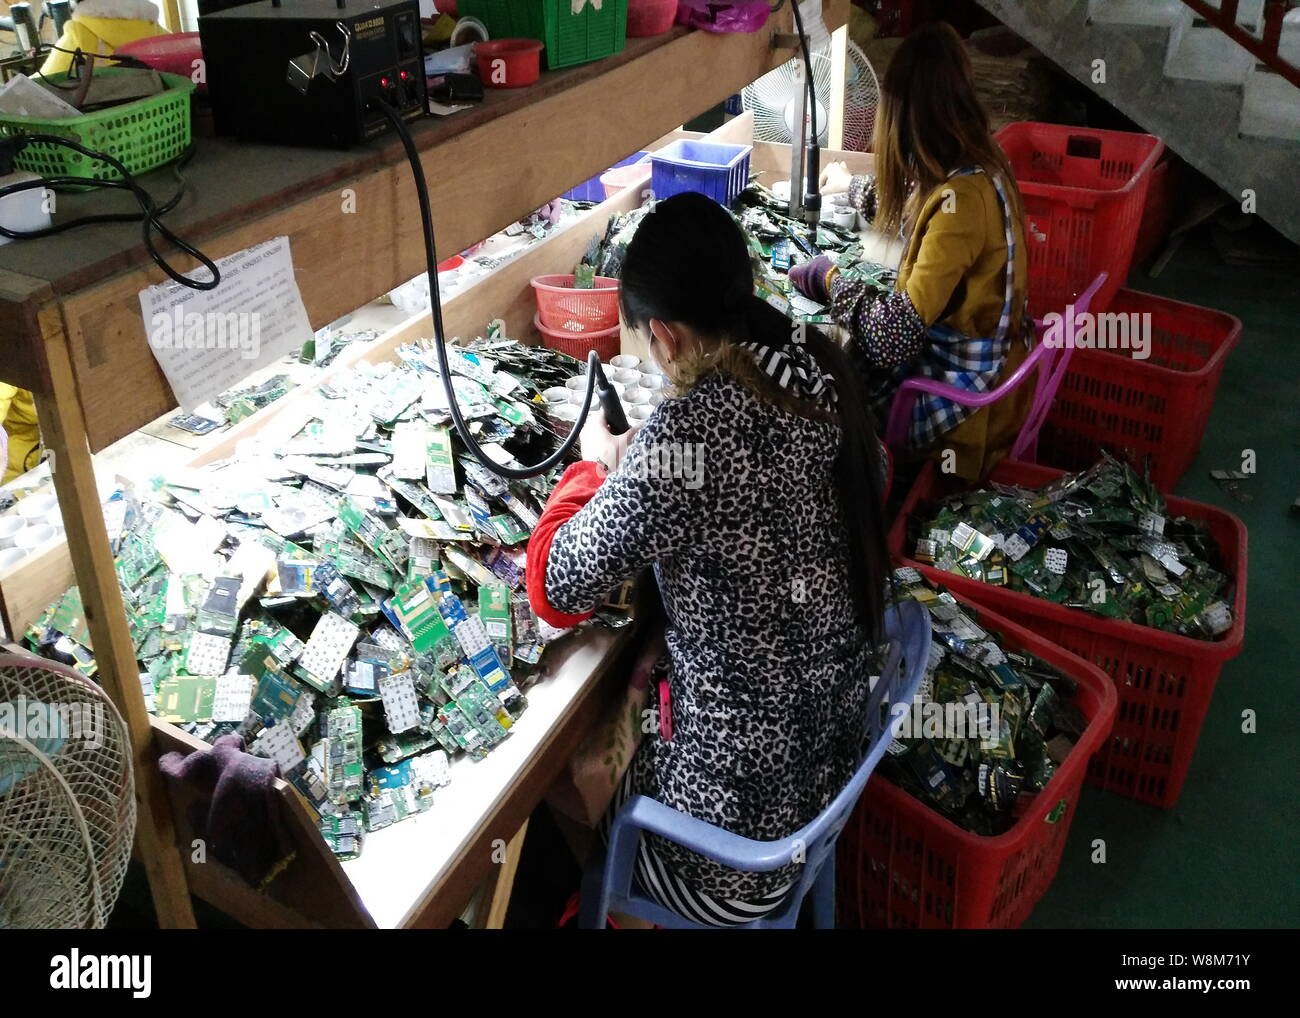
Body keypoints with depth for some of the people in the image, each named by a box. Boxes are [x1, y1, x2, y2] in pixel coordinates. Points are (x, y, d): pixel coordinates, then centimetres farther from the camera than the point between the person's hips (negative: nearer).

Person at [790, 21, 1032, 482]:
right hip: (985, 362, 8)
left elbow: (895, 337, -29)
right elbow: (906, 204, 23)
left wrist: (829, 279, -14)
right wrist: (850, 186, 38)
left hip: (963, 404, -8)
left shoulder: (961, 197, -28)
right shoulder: (976, 163, -1)